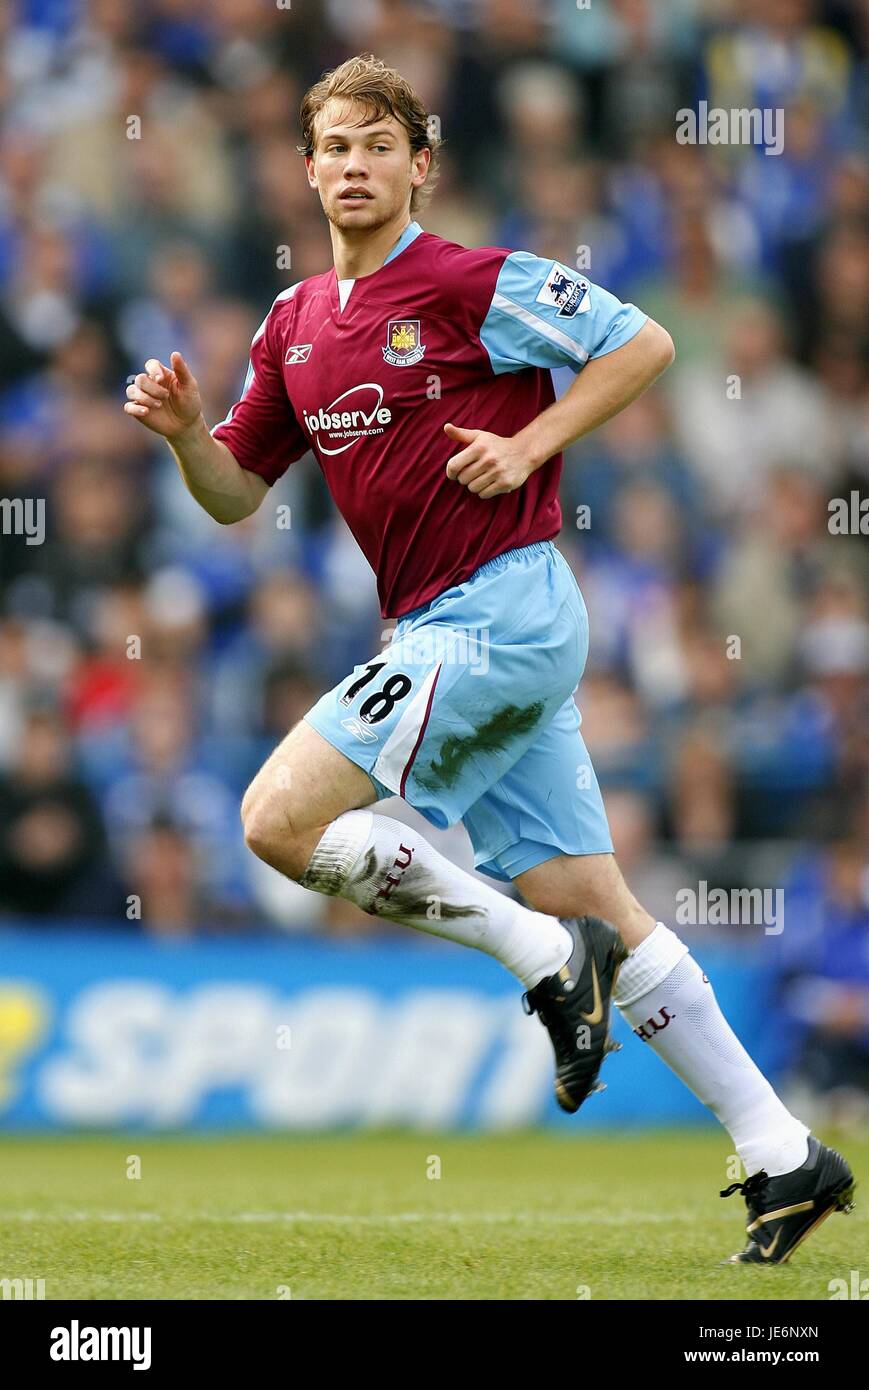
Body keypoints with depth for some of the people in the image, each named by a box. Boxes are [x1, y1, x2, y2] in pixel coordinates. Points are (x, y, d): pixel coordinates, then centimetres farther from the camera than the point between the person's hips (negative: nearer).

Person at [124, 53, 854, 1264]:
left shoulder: (473, 284, -8)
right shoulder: (295, 325, 15)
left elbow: (643, 344, -5)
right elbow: (237, 493, 18)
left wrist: (531, 446, -13)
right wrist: (184, 430, -1)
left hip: (499, 608, -8)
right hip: (446, 633, 8)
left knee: (282, 816, -15)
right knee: (597, 908, 6)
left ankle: (549, 959, -8)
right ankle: (784, 1157, 8)